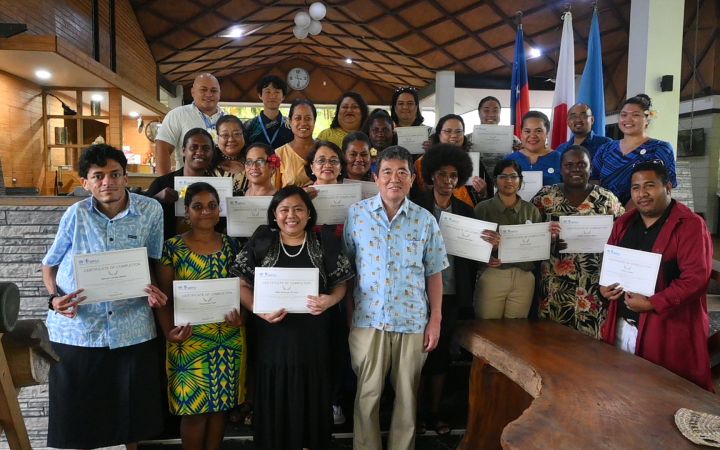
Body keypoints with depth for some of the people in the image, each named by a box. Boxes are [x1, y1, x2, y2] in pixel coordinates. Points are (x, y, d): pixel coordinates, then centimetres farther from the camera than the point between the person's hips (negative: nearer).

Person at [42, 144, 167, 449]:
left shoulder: (151, 211, -4)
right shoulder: (76, 215, -4)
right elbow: (49, 264, 9)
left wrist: (153, 290, -11)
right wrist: (54, 297, -9)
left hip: (131, 328, 0)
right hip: (77, 327, 0)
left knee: (134, 408, 14)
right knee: (79, 412, 12)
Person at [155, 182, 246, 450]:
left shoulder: (231, 246, 6)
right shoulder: (172, 247, -3)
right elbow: (164, 297, -3)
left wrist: (241, 315, -9)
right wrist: (169, 331, -17)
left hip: (229, 338, 3)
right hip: (190, 338, -3)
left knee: (221, 404, 13)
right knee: (193, 408, 3)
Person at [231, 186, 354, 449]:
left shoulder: (325, 244, 2)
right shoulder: (260, 243, 2)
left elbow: (340, 285, 5)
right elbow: (242, 284, 1)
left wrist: (329, 300, -16)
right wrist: (260, 311, -16)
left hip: (312, 338, 1)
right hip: (273, 337, 0)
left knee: (310, 398, 10)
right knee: (274, 401, 8)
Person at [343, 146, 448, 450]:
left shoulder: (425, 220, 1)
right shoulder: (357, 214, -1)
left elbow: (433, 273, 5)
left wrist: (435, 320, 1)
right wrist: (349, 312, 1)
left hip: (412, 321, 1)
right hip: (368, 319, -1)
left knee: (407, 395, 13)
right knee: (367, 394, 10)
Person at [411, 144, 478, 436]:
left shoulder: (465, 211, 7)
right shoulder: (417, 207, -3)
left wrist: (469, 290, 3)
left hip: (452, 292, 3)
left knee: (441, 351, 12)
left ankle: (434, 412, 26)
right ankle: (415, 410, 22)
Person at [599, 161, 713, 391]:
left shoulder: (690, 225, -11)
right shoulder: (624, 223, 11)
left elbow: (696, 278, -20)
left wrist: (652, 304, -23)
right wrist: (603, 285, 0)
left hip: (665, 331, -6)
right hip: (622, 326, 6)